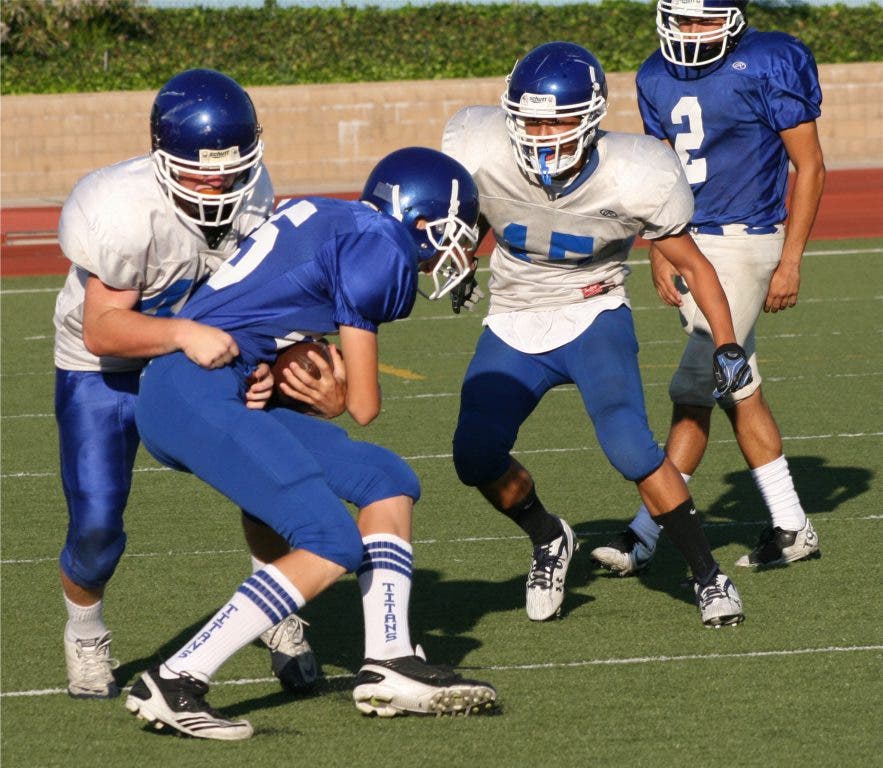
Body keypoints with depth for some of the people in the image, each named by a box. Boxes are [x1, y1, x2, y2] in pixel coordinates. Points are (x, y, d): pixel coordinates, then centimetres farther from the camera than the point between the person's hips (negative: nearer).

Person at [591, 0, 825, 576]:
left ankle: (646, 534, -5)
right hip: (690, 245, 8)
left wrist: (790, 261, -11)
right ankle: (791, 528, 20)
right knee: (738, 391, 12)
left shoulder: (768, 67, -12)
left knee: (693, 396, -8)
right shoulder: (658, 78, 7)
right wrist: (660, 253, 3)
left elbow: (810, 168, -8)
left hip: (743, 243, -8)